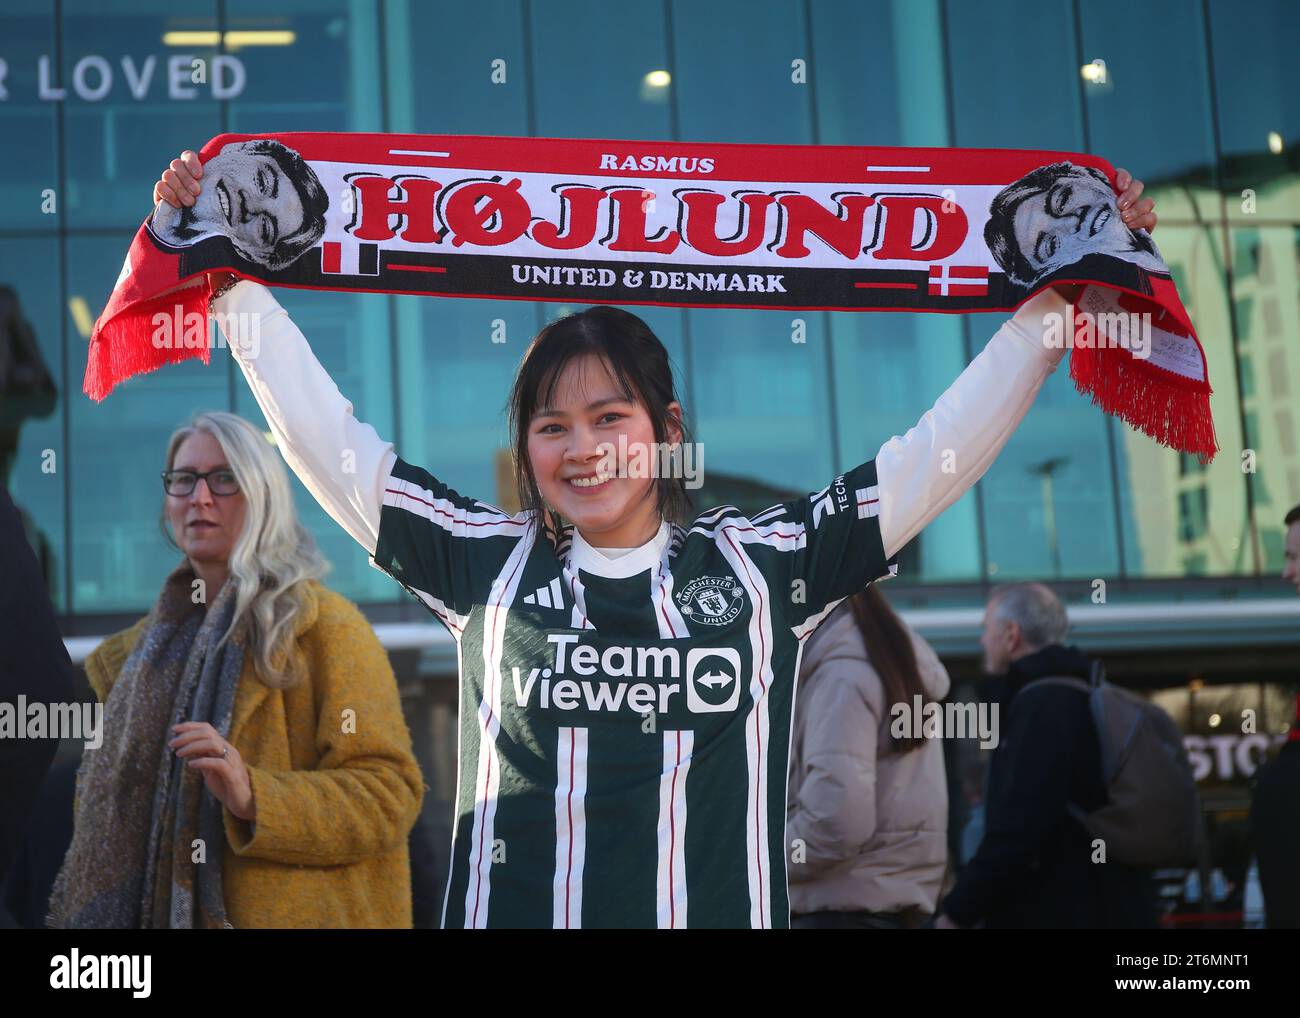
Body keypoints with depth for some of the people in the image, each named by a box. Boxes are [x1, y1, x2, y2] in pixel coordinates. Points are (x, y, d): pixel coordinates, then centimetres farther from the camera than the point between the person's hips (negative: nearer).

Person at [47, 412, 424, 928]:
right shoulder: (151, 642, 12)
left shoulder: (325, 627, -8)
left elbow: (389, 794, -15)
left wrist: (254, 797, -27)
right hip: (150, 907, 6)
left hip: (285, 912, -6)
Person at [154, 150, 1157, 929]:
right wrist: (234, 280, 10)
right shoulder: (487, 562, 7)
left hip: (724, 908, 0)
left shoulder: (764, 564, 6)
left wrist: (1057, 299, 9)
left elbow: (941, 450, 9)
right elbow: (323, 433, 10)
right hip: (511, 907, 0)